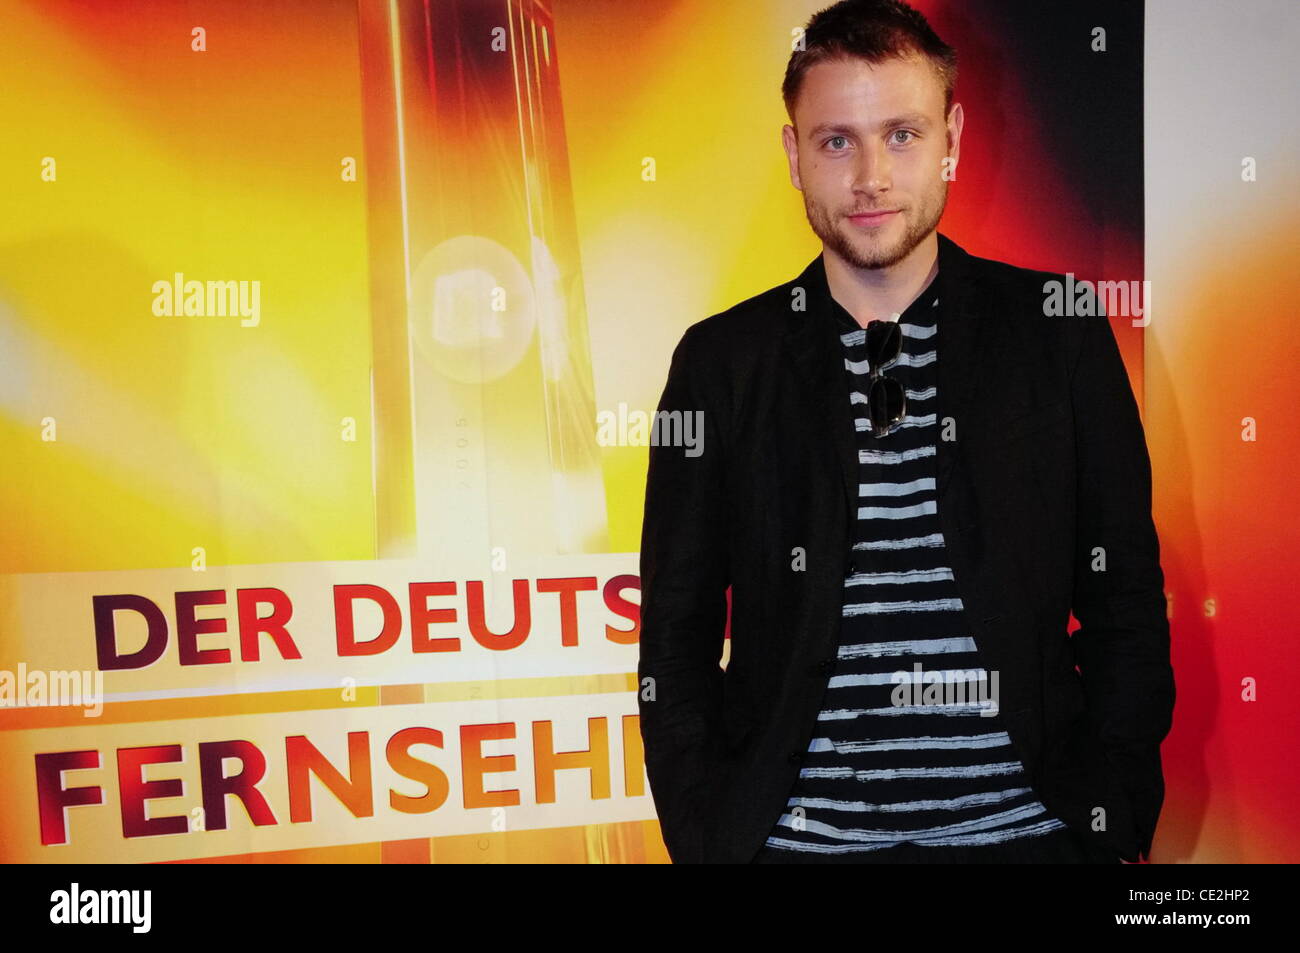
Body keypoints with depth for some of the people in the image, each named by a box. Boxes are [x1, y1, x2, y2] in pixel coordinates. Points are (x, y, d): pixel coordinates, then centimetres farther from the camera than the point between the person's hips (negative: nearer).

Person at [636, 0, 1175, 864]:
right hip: (796, 833, 0)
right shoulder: (721, 360, -4)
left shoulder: (1059, 332, -2)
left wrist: (1114, 821, -3)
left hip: (1024, 826, 1)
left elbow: (1127, 598, 2)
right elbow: (678, 633, -1)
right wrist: (707, 836, -5)